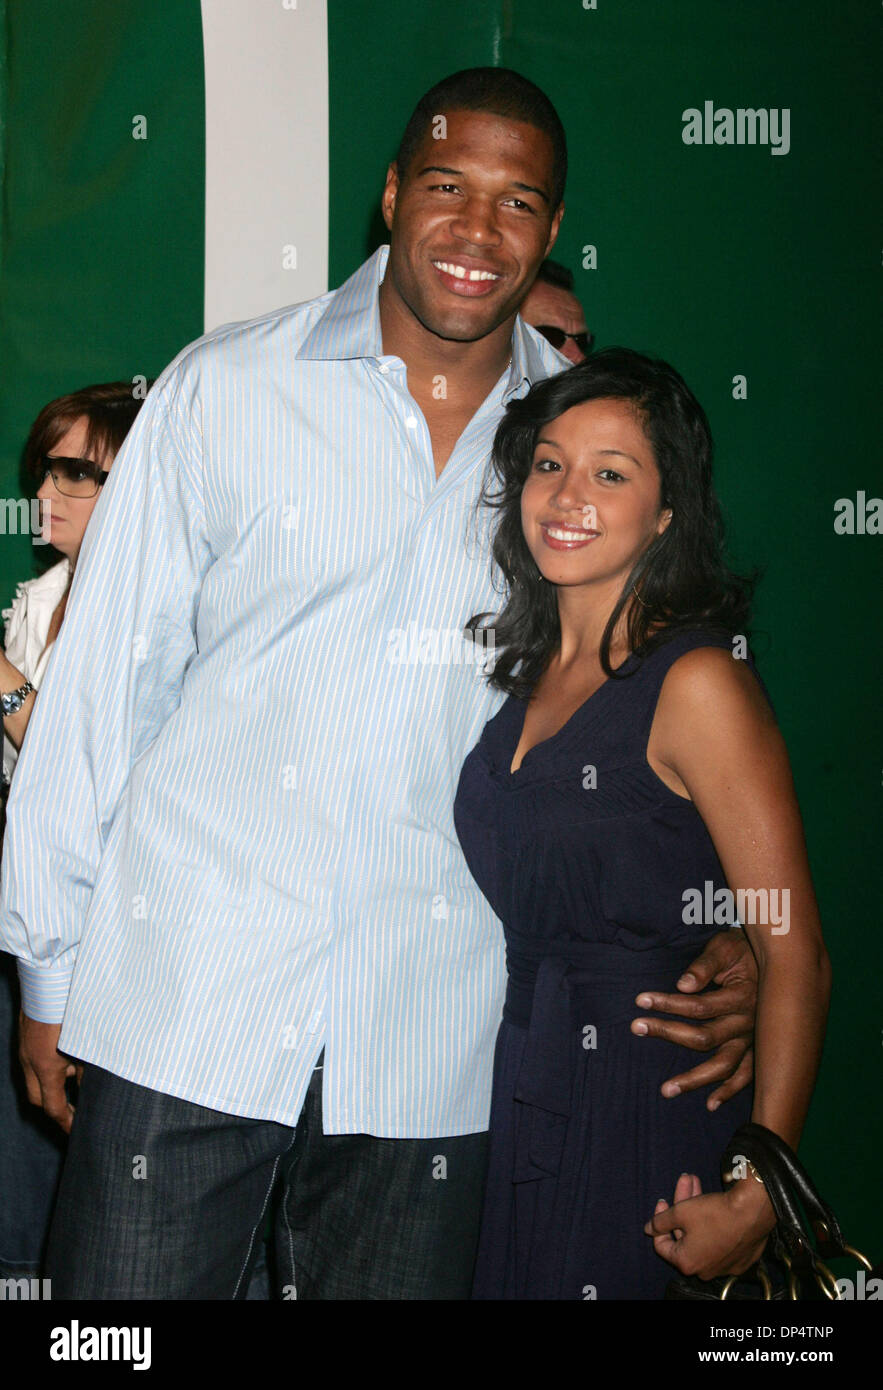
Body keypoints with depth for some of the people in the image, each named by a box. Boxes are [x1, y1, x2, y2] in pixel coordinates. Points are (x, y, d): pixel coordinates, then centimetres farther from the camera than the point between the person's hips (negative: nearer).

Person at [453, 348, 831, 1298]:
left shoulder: (696, 679, -16)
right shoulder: (532, 668, 7)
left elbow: (795, 958, -19)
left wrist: (757, 1200, -23)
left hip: (647, 1110, -7)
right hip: (522, 1101, 7)